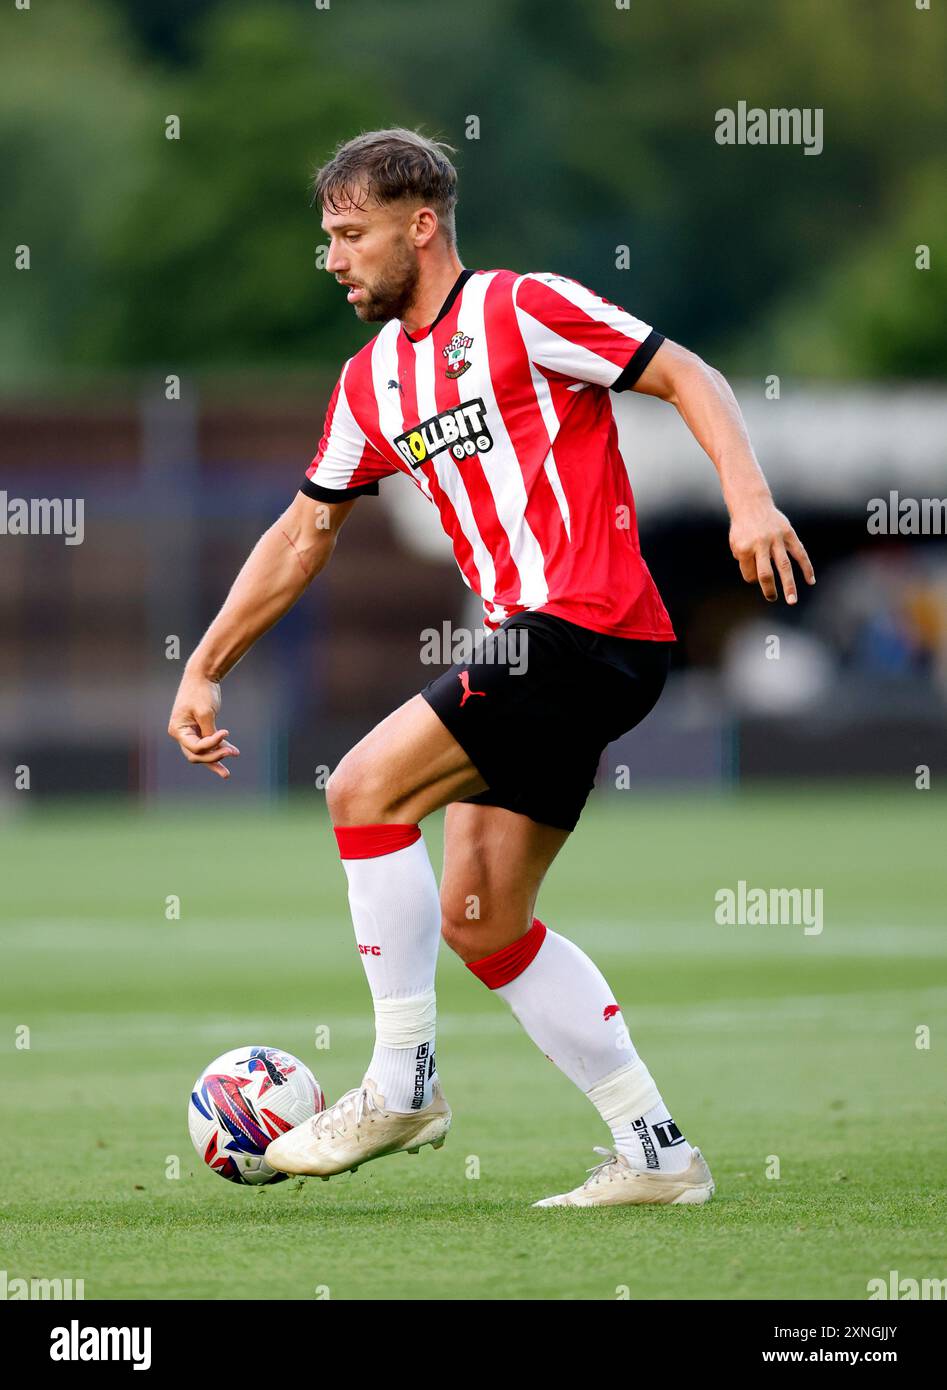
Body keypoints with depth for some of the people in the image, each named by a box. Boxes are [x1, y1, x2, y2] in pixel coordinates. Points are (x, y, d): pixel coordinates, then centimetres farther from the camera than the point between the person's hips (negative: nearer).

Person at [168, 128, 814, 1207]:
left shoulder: (521, 309, -4)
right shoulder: (372, 379, 18)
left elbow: (688, 378, -6)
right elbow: (302, 535, 25)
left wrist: (747, 497, -21)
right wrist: (204, 669, 22)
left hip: (588, 623, -9)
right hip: (531, 642, 9)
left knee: (366, 788, -15)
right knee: (480, 922, 6)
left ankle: (401, 1085, -7)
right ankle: (656, 1152, 9)